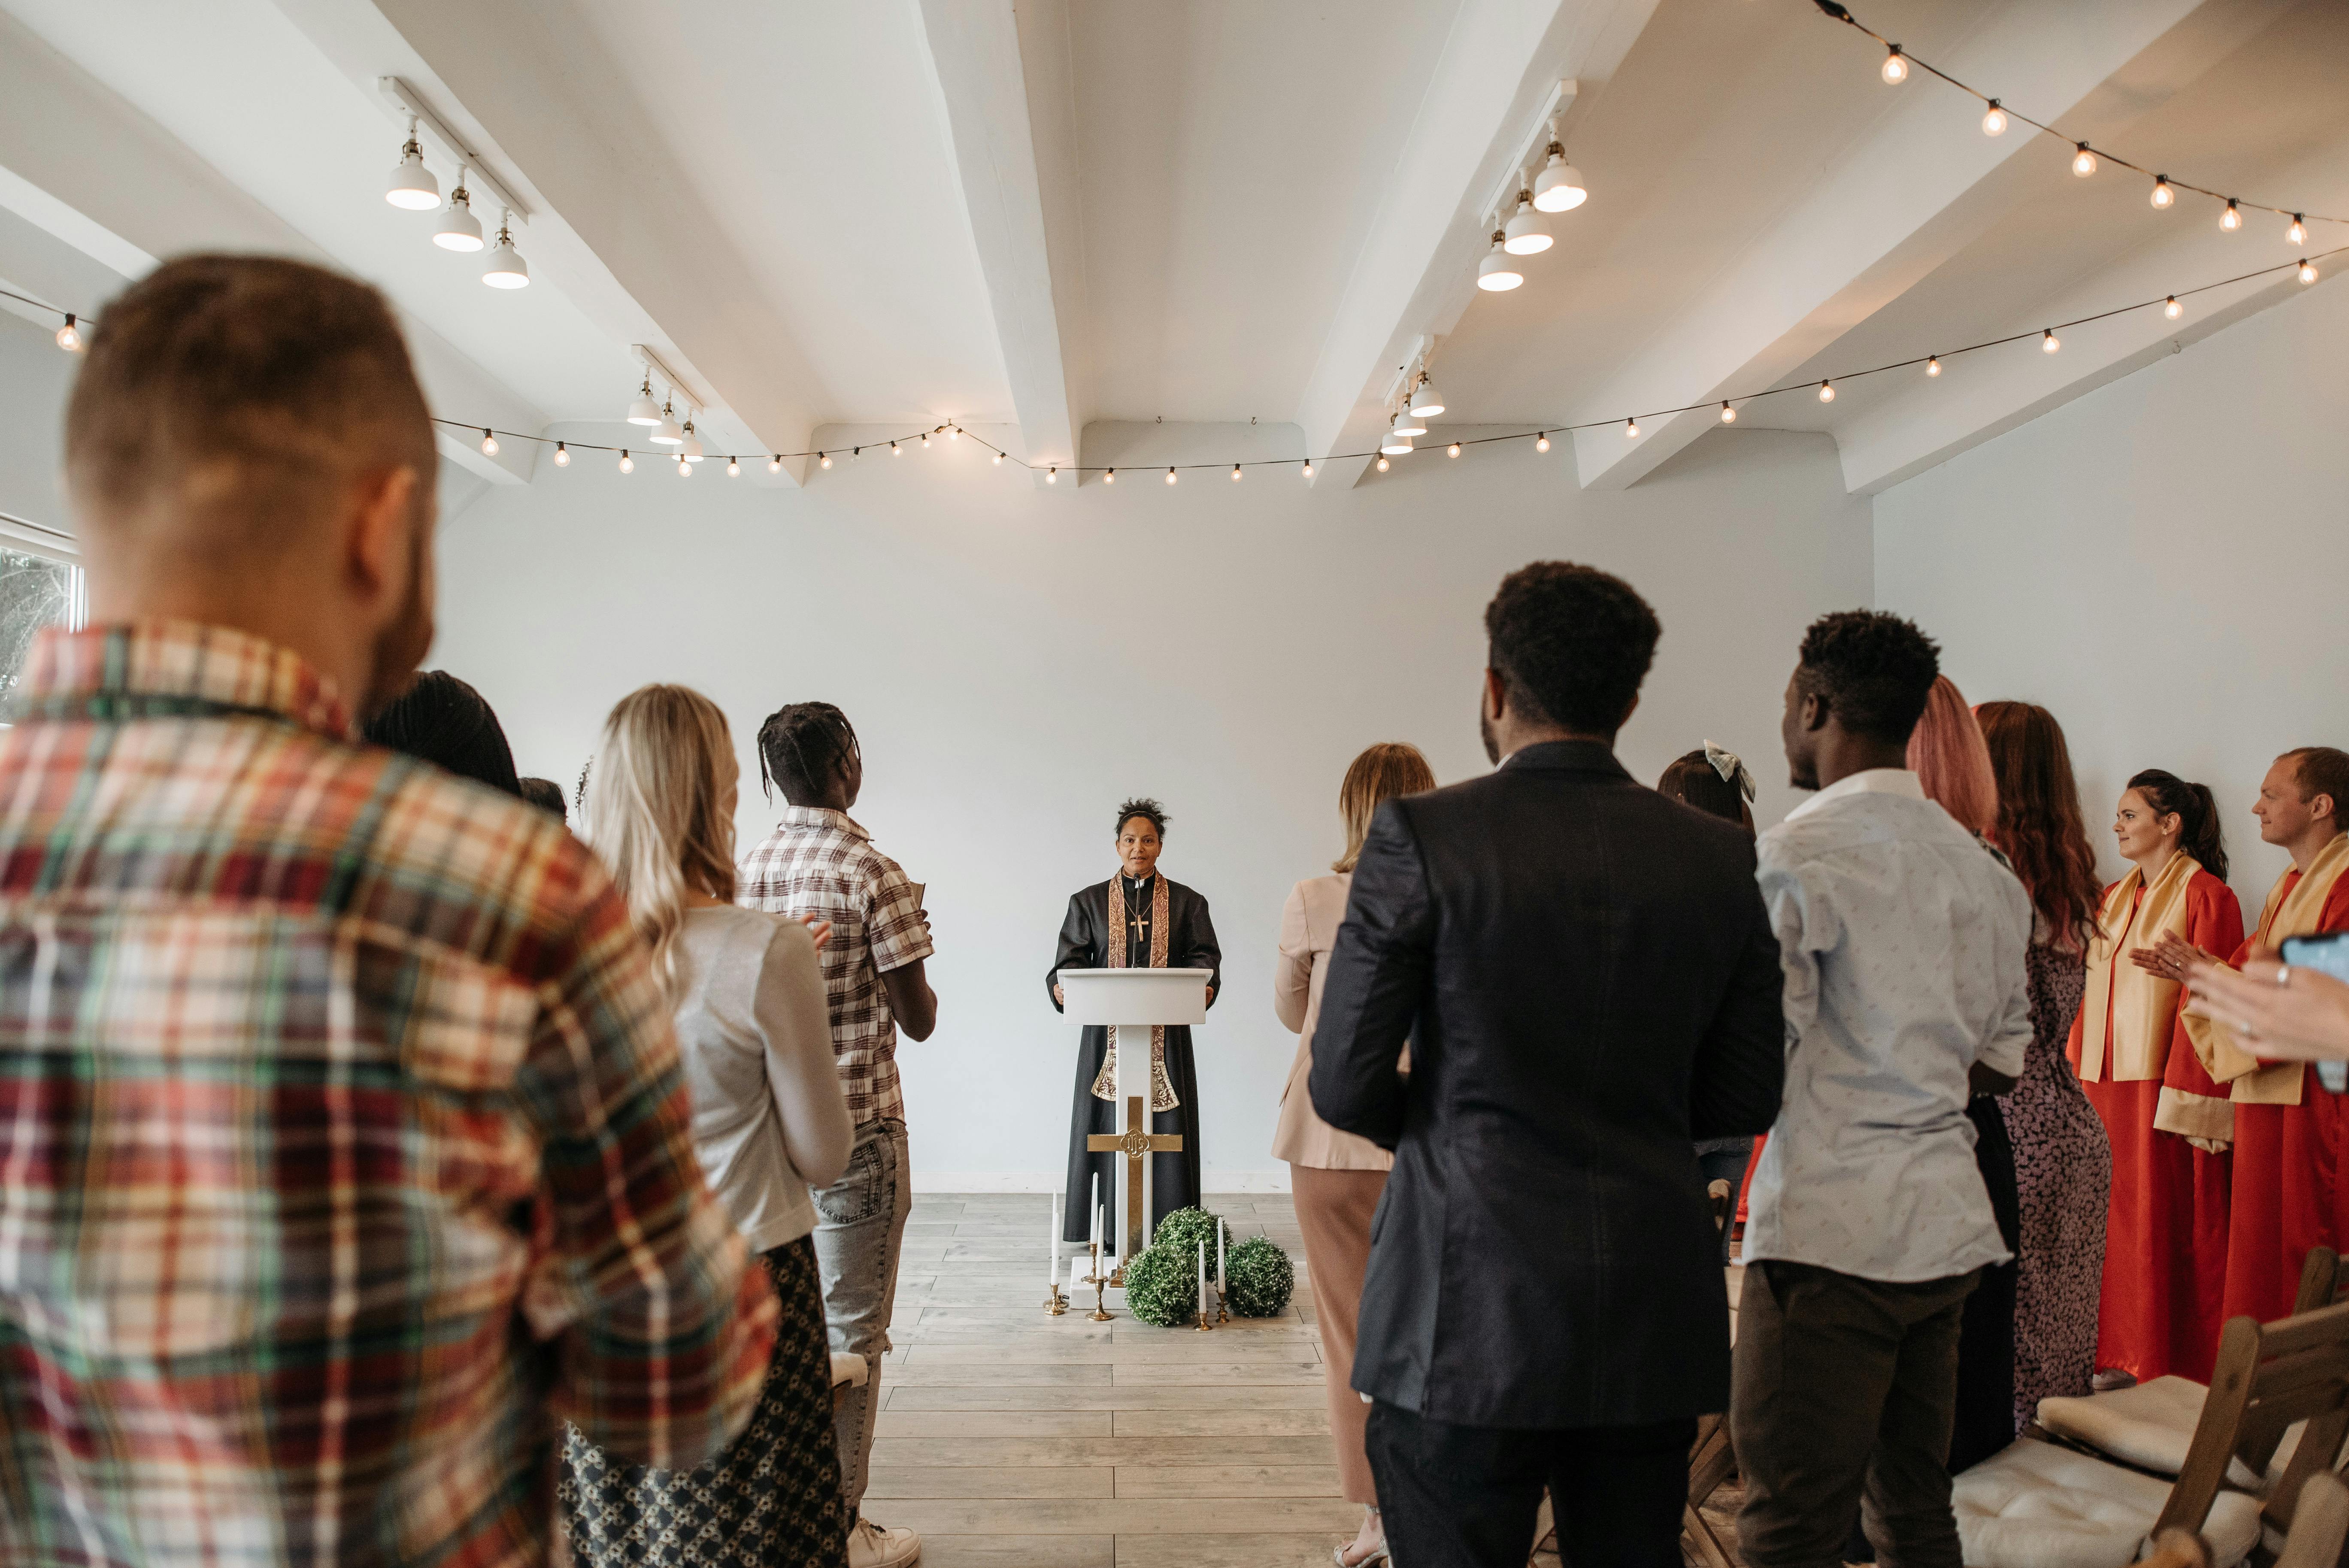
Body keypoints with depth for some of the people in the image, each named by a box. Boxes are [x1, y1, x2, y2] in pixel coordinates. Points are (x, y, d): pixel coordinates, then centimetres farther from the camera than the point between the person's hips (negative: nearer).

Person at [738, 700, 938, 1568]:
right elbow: (918, 1018, -12)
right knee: (850, 1330, 3)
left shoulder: (746, 871, 4)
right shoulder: (873, 873, -15)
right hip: (856, 1129, -6)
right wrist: (911, 945, 5)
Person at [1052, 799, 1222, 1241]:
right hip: (1106, 1034, 0)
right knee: (1109, 1130, -2)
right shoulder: (1088, 902, 12)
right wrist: (1063, 988, -18)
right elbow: (1069, 960, 4)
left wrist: (1204, 988, -21)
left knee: (1165, 1131, -2)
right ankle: (1109, 1236, 4)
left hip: (1166, 1036, 0)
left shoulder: (1187, 903, 11)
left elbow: (1205, 958, 1)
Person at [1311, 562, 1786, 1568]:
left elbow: (1346, 1086, -8)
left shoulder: (1419, 837, -10)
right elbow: (1746, 1098, 7)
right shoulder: (1721, 856, 2)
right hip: (1654, 1327, 4)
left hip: (1469, 1312, -4)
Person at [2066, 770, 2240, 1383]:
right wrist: (2079, 1071, 11)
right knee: (2118, 1222, 9)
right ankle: (2124, 1355, 18)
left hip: (2163, 1083, -7)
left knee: (2168, 1224, 0)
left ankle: (2175, 1371, 10)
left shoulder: (2205, 896, -7)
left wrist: (2189, 1095, -18)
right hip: (2108, 1081, 7)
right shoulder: (2114, 898, 16)